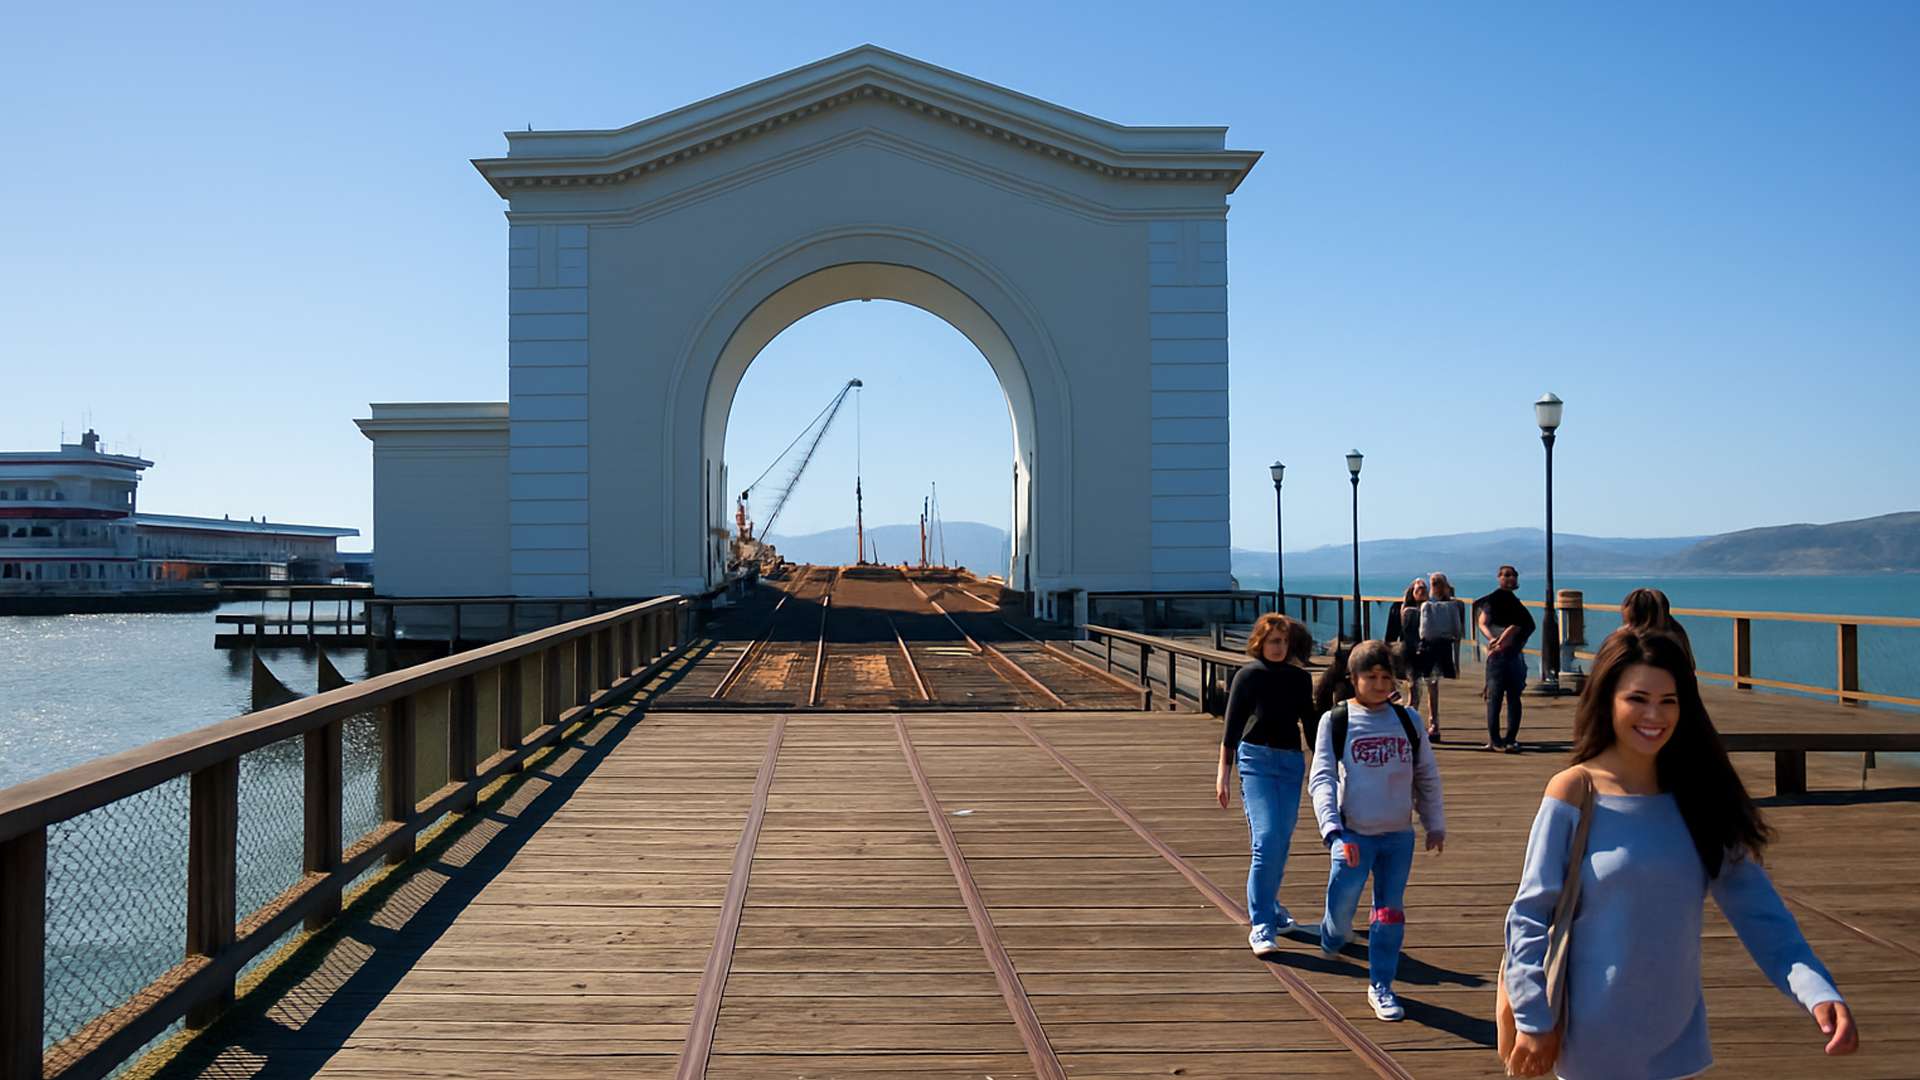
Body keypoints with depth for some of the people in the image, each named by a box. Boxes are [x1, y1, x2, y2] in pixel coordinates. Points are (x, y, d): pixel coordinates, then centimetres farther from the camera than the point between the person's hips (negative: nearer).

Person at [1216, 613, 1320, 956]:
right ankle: (1261, 928, -12)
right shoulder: (1247, 676, 2)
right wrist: (1223, 772, 1)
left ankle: (1269, 909, 30)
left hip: (1291, 763, 4)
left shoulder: (1300, 678, 10)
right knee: (1266, 839, -14)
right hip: (1255, 761, -4)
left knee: (1282, 843, 7)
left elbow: (1310, 725, 18)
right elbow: (1232, 726, 4)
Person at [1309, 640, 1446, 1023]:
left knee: (1391, 911, 5)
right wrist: (1333, 830, -20)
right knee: (1343, 902, -4)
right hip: (1354, 833, -3)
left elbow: (1427, 776, 16)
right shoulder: (1335, 722, -5)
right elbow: (1321, 779, -9)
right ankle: (1333, 934, 31)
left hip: (1399, 835, 3)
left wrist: (1435, 824, 15)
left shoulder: (1408, 720, 5)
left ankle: (1380, 985, 19)